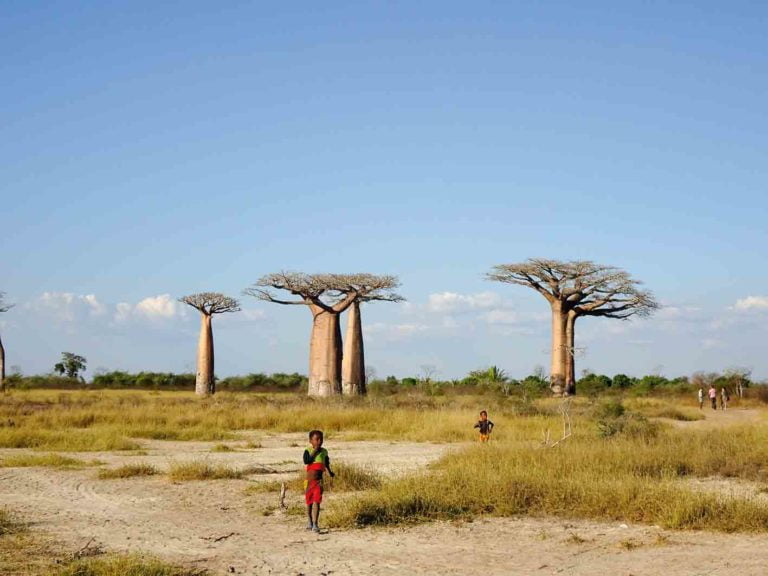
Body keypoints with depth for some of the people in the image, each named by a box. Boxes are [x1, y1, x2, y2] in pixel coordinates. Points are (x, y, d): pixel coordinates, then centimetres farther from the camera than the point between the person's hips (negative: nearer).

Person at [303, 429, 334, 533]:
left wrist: (330, 472, 29)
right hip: (309, 480, -1)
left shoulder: (324, 451, 4)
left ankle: (315, 524, -14)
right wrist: (314, 452, -22)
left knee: (316, 501, -11)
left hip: (319, 480, 1)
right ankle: (310, 521, 31)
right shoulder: (308, 451, -6)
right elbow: (306, 461, -23)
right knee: (309, 501, 12)